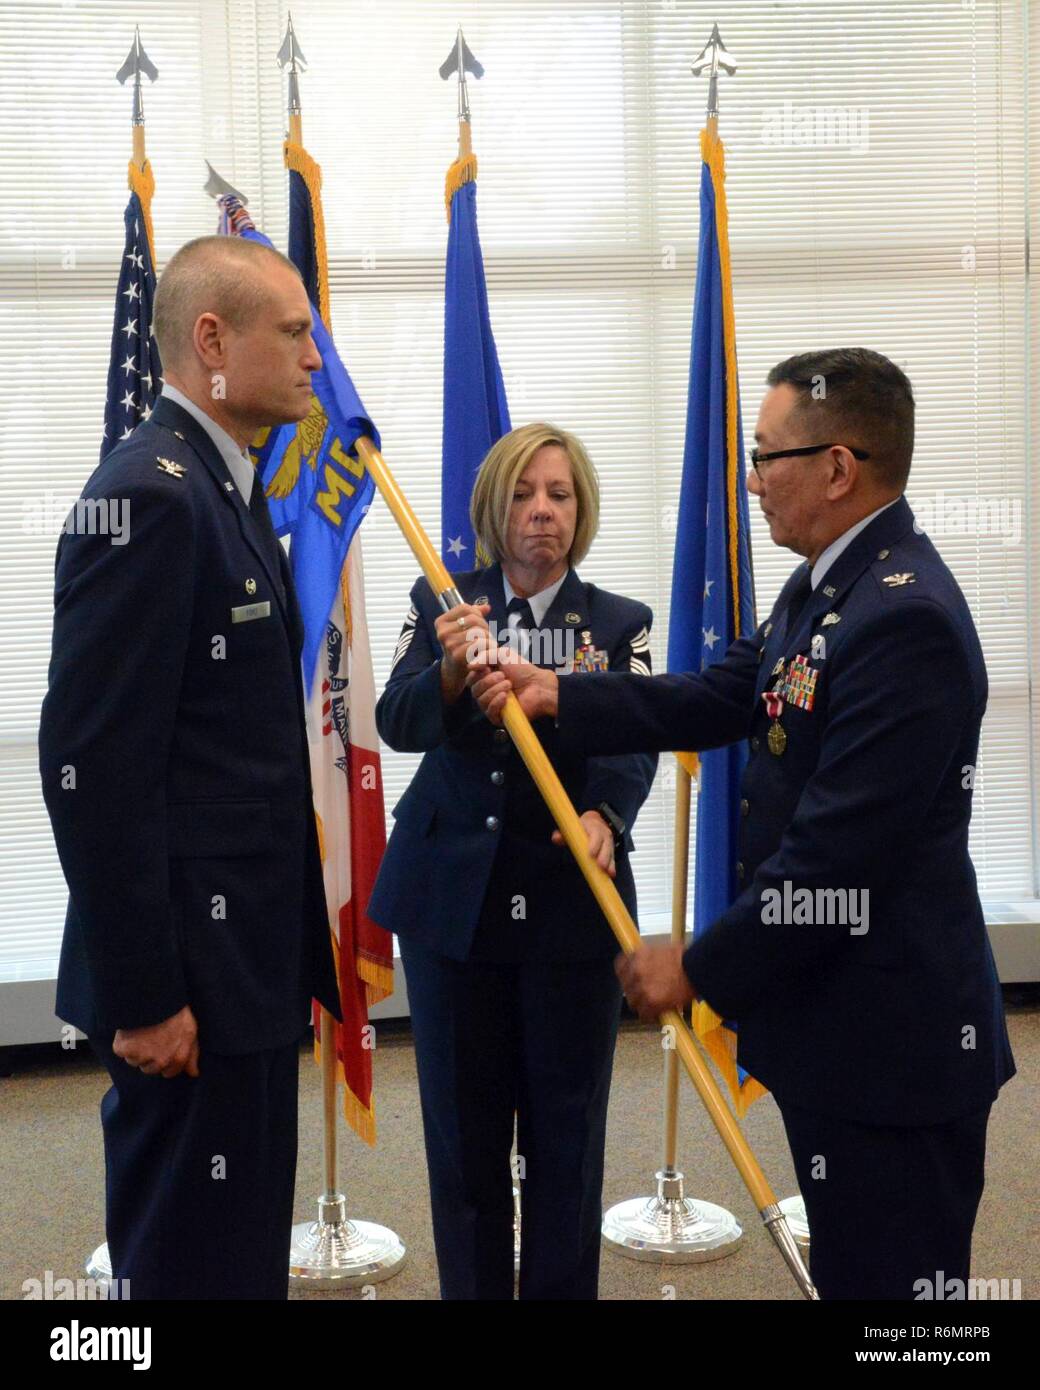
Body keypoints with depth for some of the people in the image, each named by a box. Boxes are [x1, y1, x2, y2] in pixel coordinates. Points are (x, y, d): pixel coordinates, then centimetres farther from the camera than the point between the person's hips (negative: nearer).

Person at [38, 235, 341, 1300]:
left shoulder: (224, 488, 13)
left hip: (244, 962, 9)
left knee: (245, 1251, 20)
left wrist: (285, 959, 17)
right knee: (190, 1262, 5)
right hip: (187, 975, -9)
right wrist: (143, 995, -19)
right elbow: (92, 768, -22)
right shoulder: (149, 495, -17)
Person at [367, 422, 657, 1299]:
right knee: (463, 1127, 10)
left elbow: (633, 744, -13)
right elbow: (397, 724, -13)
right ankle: (472, 1289, 27)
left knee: (567, 1127, 10)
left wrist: (604, 815, -34)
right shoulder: (442, 603, 1)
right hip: (452, 897, 0)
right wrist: (452, 673, -35)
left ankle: (562, 1290, 26)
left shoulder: (619, 623, 1)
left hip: (573, 905, 0)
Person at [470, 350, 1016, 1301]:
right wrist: (556, 696, 2)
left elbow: (837, 854, -26)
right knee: (848, 1268, 24)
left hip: (891, 1042, -10)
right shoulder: (824, 585, 8)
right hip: (833, 1019, 10)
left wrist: (699, 969, -16)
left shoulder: (907, 617, -25)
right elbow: (718, 701, 10)